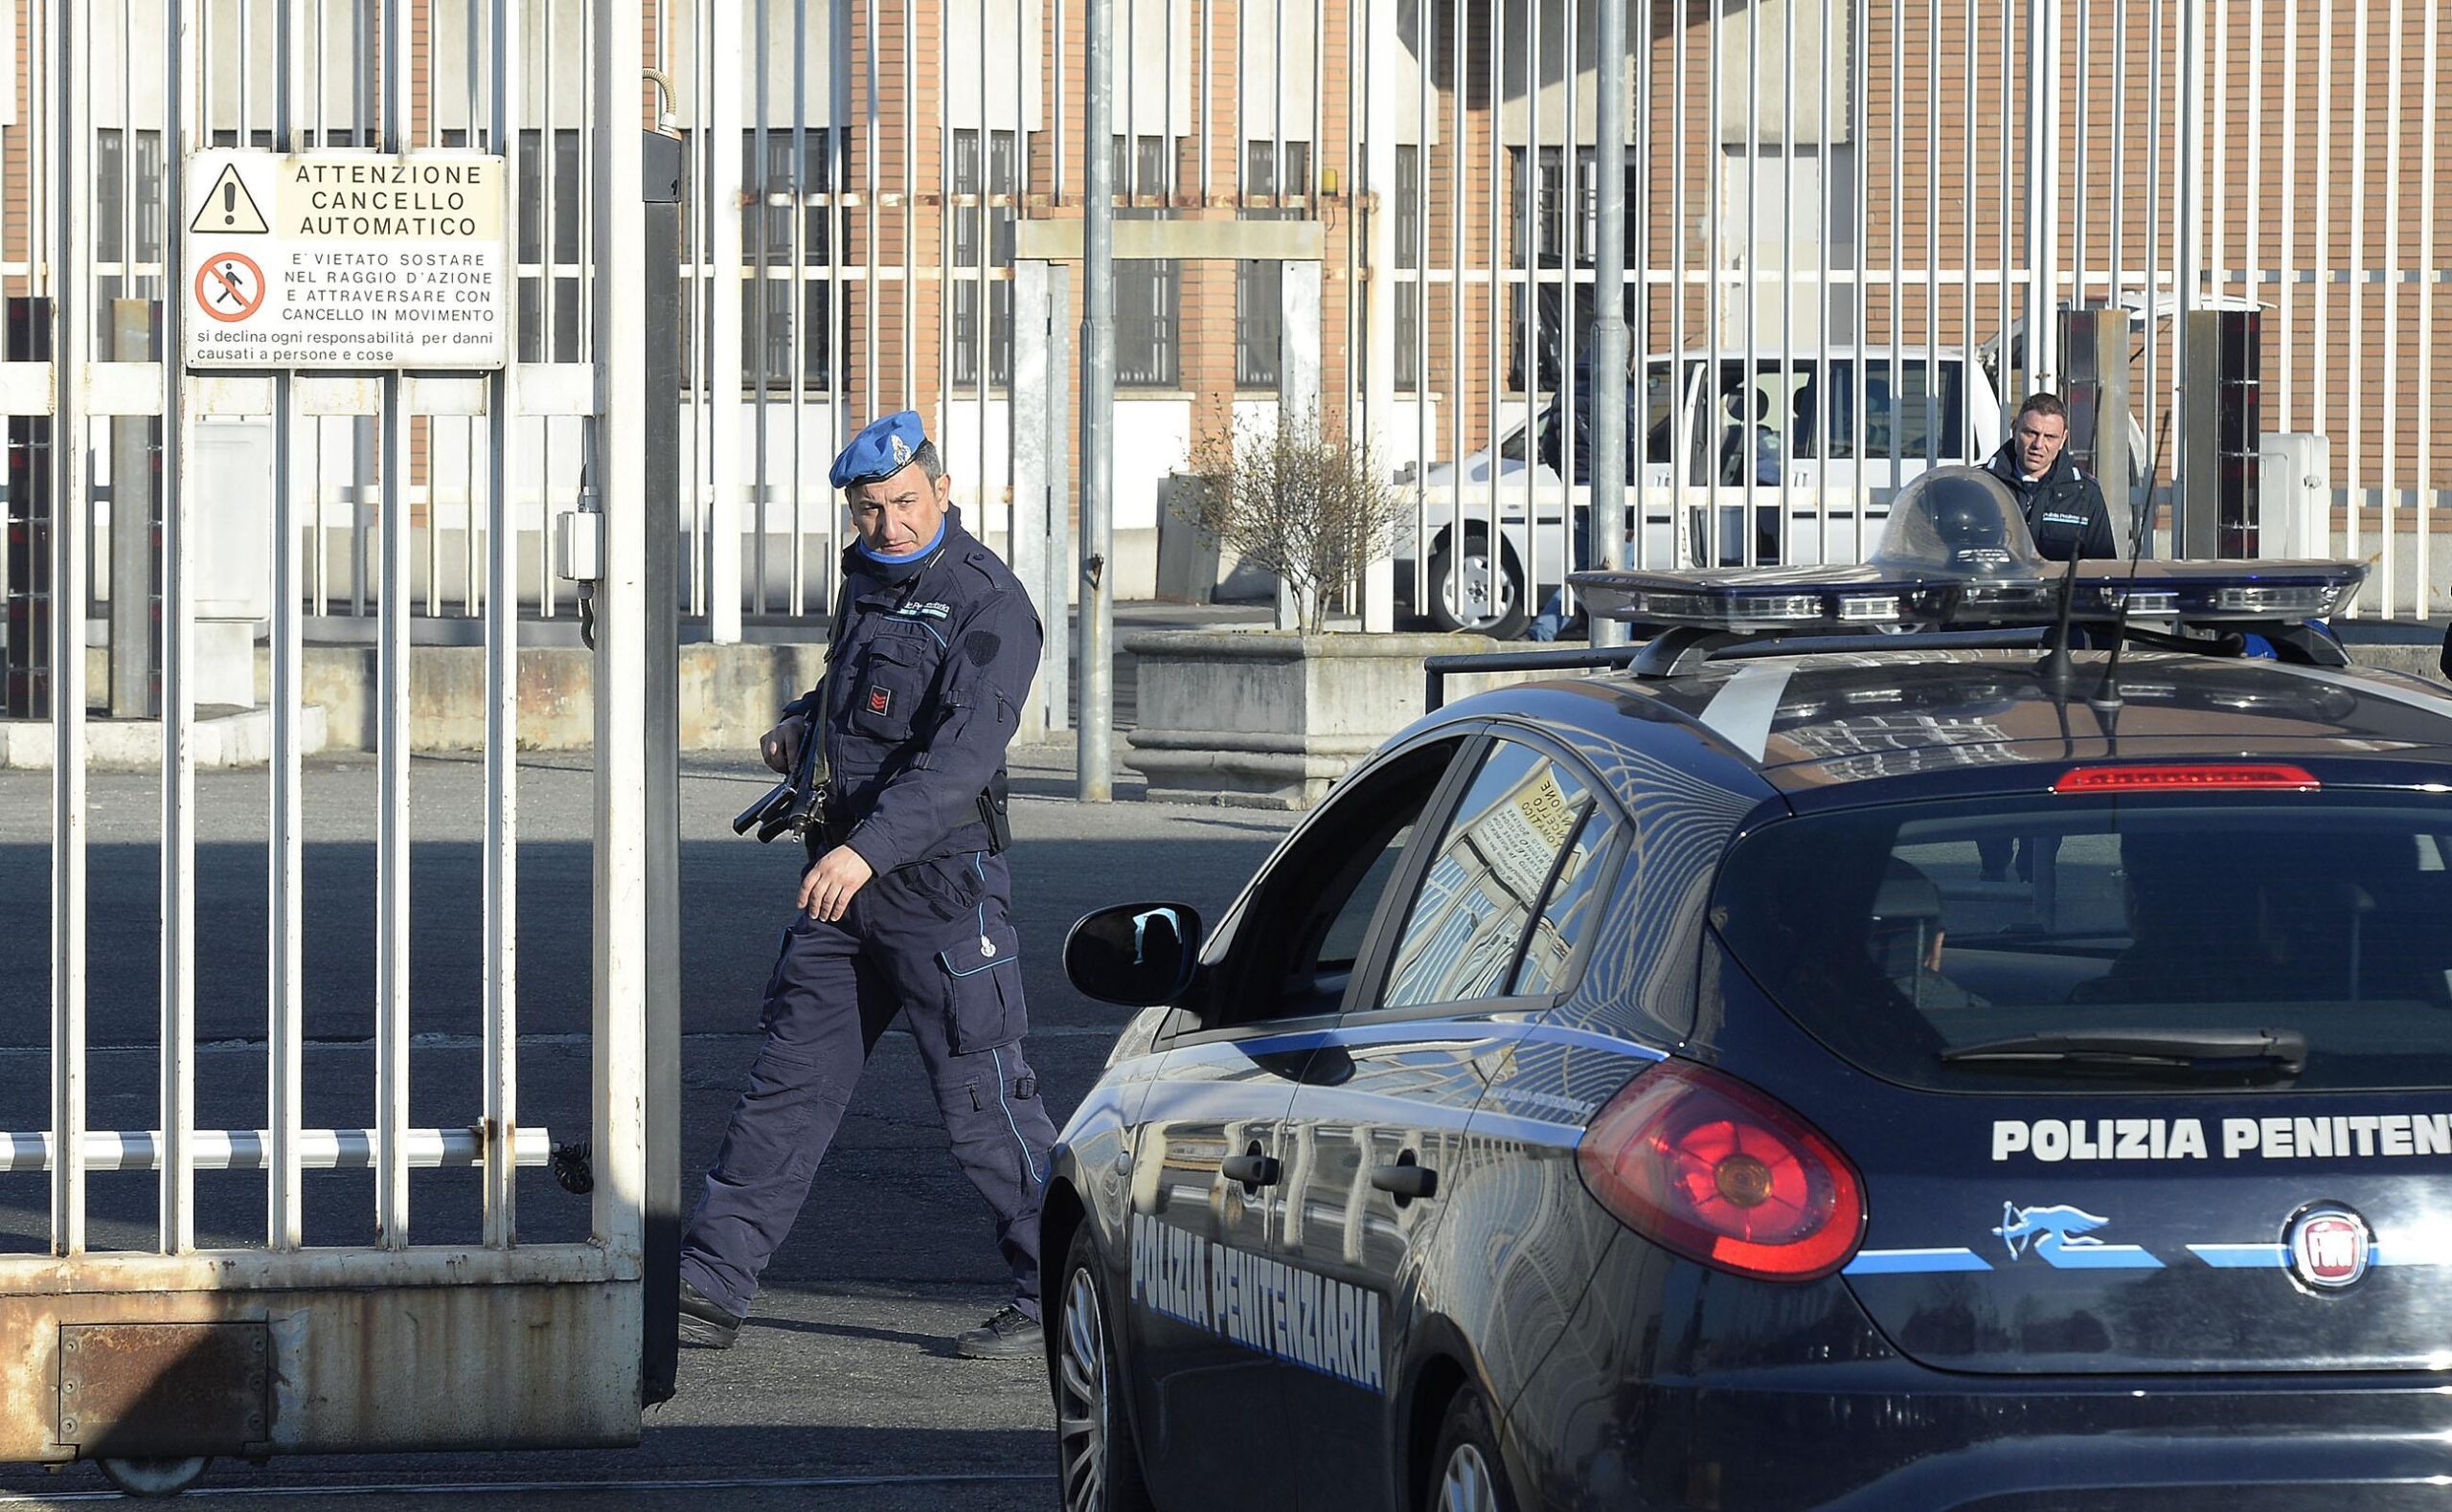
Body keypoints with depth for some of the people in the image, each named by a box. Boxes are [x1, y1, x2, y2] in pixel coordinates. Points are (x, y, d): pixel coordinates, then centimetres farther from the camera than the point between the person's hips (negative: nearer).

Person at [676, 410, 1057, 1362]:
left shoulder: (988, 605, -14)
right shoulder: (867, 580, 13)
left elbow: (960, 756, -26)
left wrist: (868, 848, -37)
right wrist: (802, 721, 11)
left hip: (940, 885, -7)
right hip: (842, 886, 8)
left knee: (983, 1104, -2)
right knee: (788, 1083, 6)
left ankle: (1054, 1299, 8)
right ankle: (710, 1288, 6)